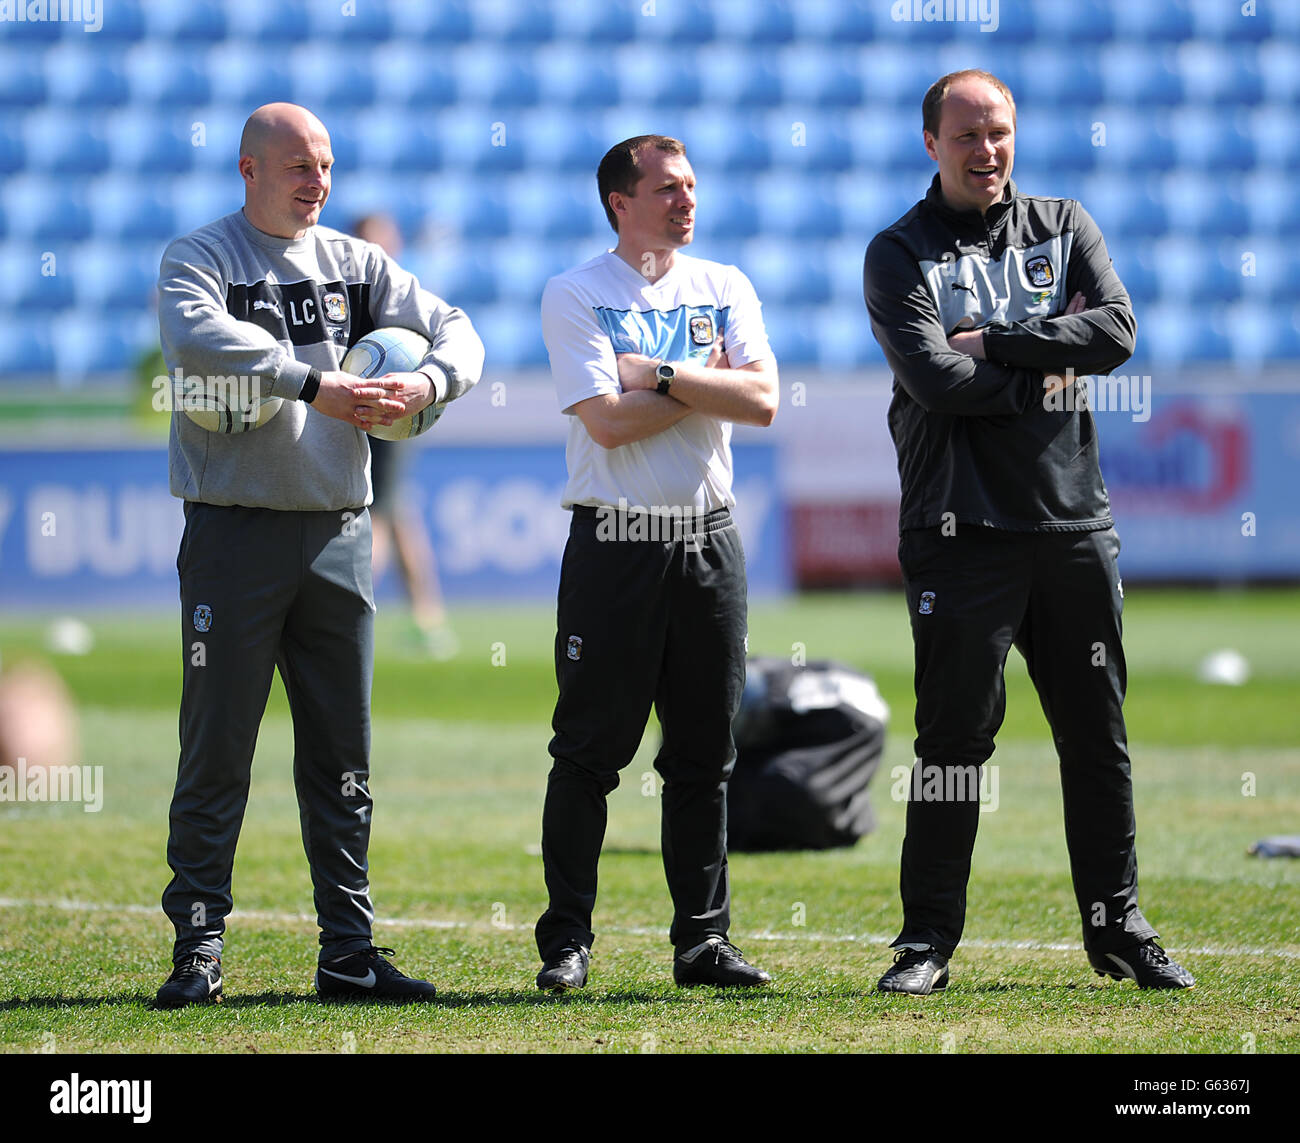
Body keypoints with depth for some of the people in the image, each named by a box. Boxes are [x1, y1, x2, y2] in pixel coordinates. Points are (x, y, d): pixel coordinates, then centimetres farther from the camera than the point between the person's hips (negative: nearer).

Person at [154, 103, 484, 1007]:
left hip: (339, 535, 5)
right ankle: (198, 949, 1)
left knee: (343, 755, 8)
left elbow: (456, 330, 7)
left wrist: (426, 381, -16)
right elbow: (198, 338, -23)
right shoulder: (199, 259, -2)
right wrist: (315, 382, -30)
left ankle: (348, 950, 13)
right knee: (216, 753, -3)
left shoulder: (356, 264, 12)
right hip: (236, 534, -5)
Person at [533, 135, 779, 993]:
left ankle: (704, 939, 13)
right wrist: (707, 383, -6)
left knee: (707, 754, 7)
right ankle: (566, 942, 2)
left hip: (709, 542, 4)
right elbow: (607, 420, -14)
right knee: (589, 751, -3)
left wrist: (659, 375, -12)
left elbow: (762, 401, -5)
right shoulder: (574, 296, -2)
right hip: (613, 544, -4)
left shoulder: (724, 288, 11)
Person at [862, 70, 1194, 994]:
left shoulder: (1065, 228, 12)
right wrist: (1050, 362, -8)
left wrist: (993, 342, -10)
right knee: (955, 735, -3)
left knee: (1098, 736, 8)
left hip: (1075, 523, 4)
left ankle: (1117, 927, 17)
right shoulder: (900, 253, 2)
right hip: (962, 529, -4)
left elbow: (1116, 331, -5)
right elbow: (935, 378, -14)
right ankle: (929, 938, 4)